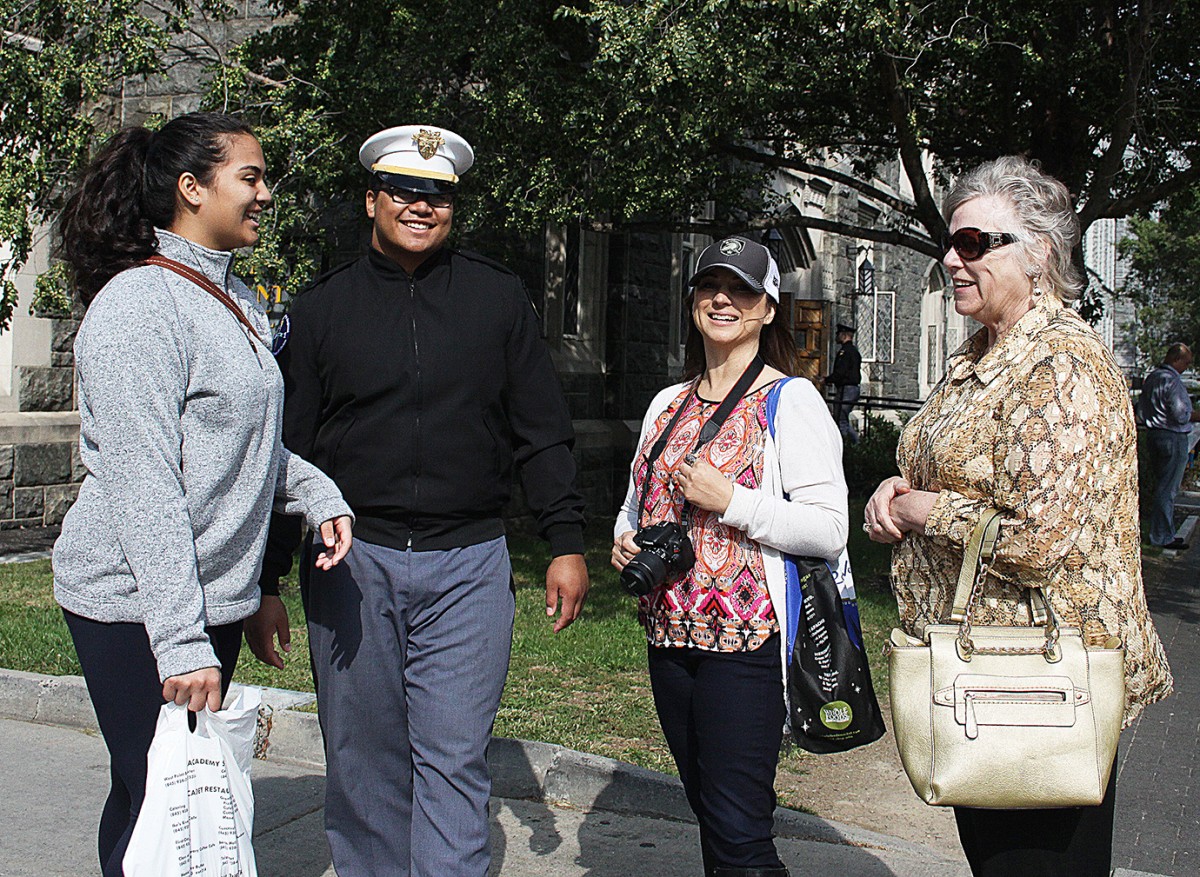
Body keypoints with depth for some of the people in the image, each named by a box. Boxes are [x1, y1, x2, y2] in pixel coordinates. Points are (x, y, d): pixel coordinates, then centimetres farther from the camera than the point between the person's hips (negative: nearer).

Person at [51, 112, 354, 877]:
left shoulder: (235, 300, 12)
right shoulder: (140, 303, -16)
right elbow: (143, 485, -21)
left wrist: (317, 494, 5)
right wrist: (181, 642, -24)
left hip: (216, 597, 9)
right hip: (138, 608, -9)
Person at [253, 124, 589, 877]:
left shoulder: (498, 297, 7)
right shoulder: (322, 308, 7)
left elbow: (543, 433, 9)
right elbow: (287, 450, 8)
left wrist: (567, 543, 3)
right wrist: (268, 578, 7)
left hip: (469, 566, -1)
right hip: (353, 564, 1)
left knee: (454, 761, -2)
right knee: (364, 766, 9)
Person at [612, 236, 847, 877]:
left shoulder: (791, 400, -5)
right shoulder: (668, 404, 14)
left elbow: (829, 530, -12)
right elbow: (637, 502, 26)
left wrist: (731, 501, -19)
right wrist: (625, 541, 4)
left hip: (746, 638, -6)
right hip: (669, 633, 7)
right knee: (707, 811, 15)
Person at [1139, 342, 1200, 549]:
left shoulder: (1151, 377, 11)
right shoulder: (1172, 381, -17)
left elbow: (1142, 406, 18)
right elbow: (1182, 415, -22)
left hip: (1153, 434, 9)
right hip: (1173, 439, -9)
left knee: (1161, 486, 15)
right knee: (1167, 489, -3)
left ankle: (1163, 533, 20)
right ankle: (1162, 537, 2)